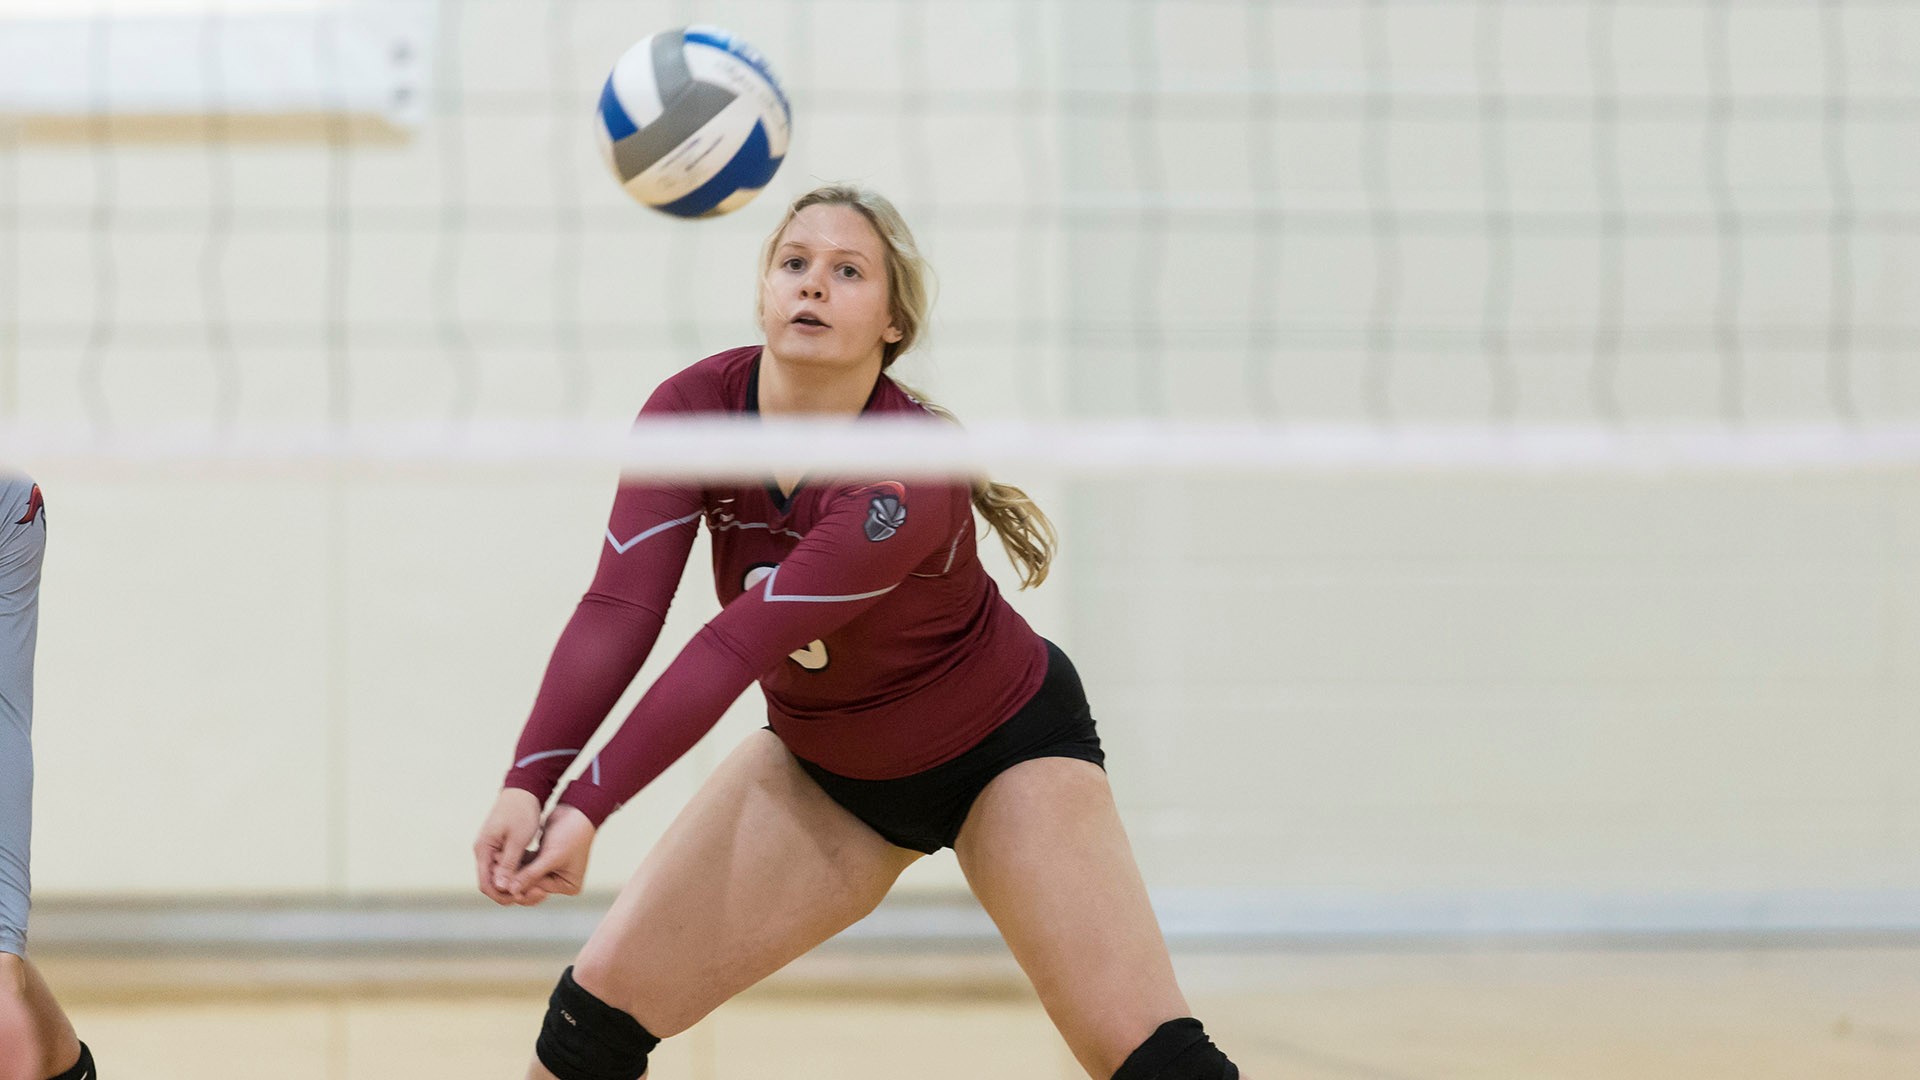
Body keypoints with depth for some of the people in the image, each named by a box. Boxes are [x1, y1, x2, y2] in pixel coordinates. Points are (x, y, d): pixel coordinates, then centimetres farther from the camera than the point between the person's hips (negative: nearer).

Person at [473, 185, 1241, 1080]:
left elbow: (736, 647, -40)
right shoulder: (692, 410, -18)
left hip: (1006, 743, -5)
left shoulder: (907, 479, -34)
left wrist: (587, 806, -46)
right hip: (821, 762, 5)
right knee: (597, 1005, -6)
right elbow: (619, 608, -26)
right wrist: (529, 784, -40)